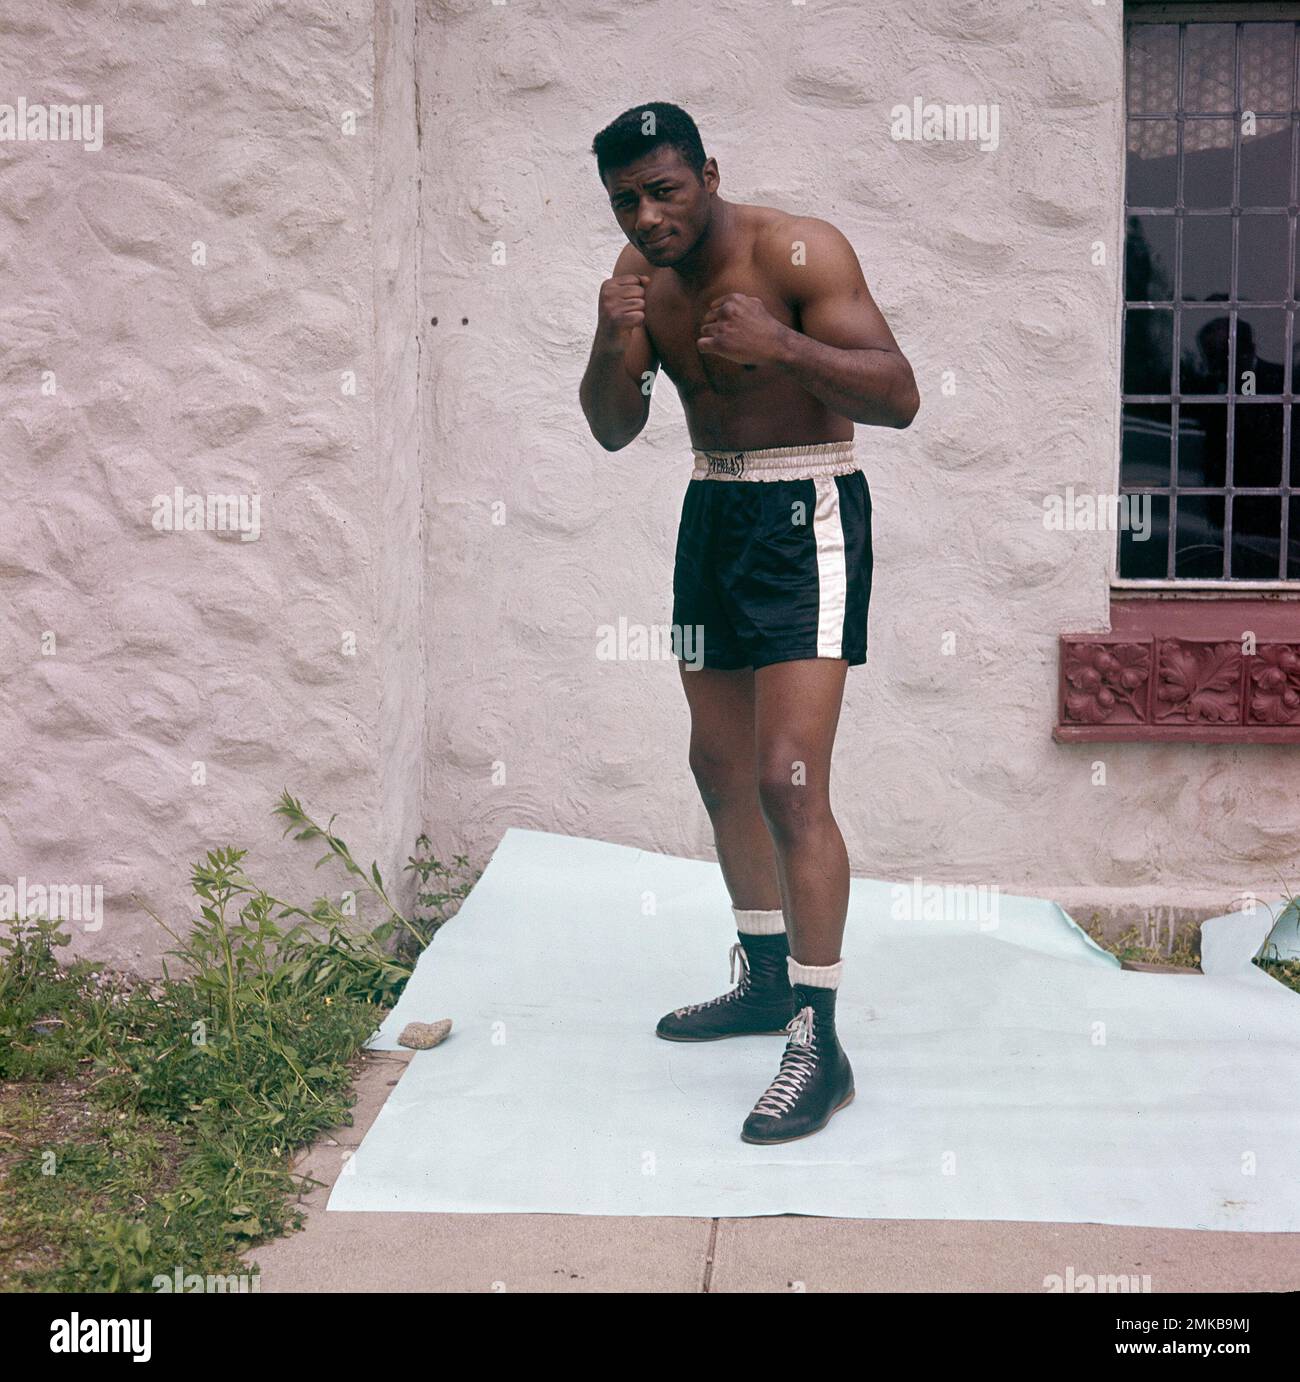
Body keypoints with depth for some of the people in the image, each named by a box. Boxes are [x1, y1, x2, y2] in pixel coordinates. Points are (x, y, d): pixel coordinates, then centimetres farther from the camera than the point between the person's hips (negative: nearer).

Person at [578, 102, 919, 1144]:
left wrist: (782, 346, -36)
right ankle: (767, 976, 33)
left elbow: (899, 398, -22)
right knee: (720, 765, 15)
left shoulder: (798, 251, -17)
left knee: (788, 782, -16)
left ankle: (820, 1041, -10)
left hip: (806, 518, -8)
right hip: (712, 510, 8)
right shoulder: (641, 274, 3)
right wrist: (614, 345, -17)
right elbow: (613, 432, 4)